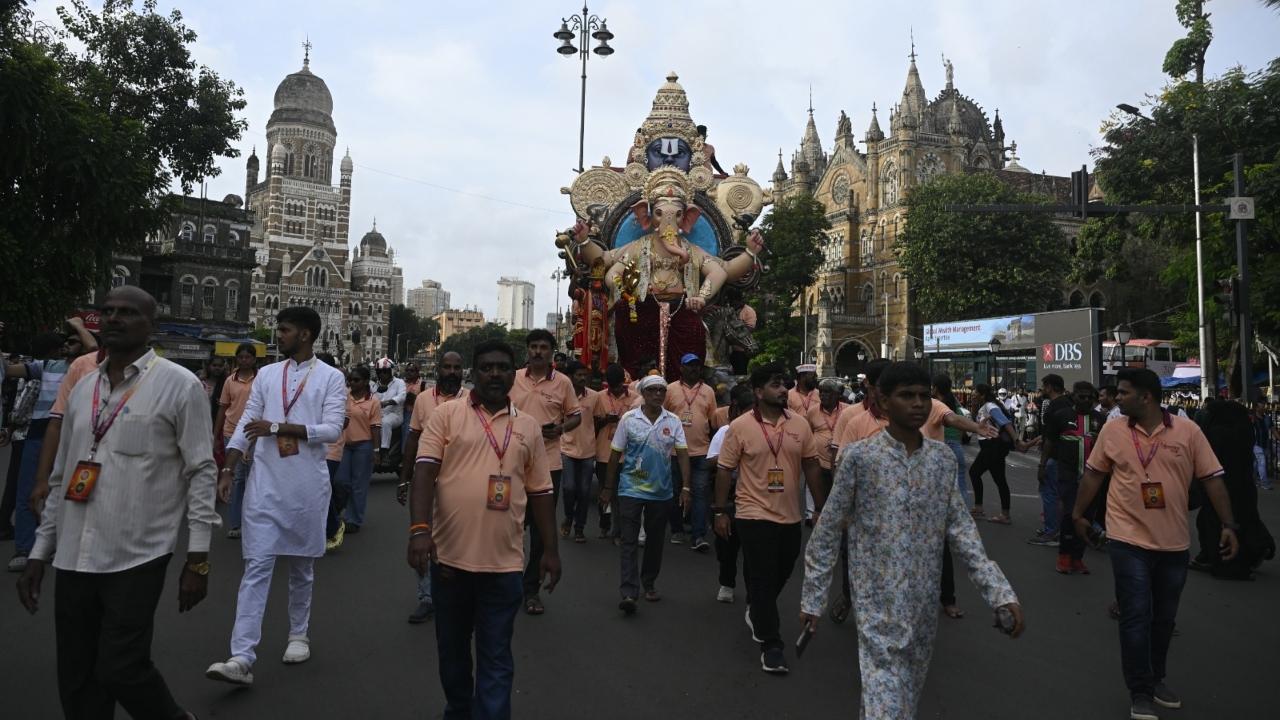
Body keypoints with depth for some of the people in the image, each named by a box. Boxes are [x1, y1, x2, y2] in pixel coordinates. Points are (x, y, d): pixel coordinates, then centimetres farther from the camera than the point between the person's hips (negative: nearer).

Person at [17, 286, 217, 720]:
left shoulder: (179, 386, -7)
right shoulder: (82, 390, 12)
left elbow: (202, 472, -8)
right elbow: (60, 478, 17)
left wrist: (198, 559, -11)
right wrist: (39, 554, 15)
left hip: (137, 557, -6)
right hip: (73, 558, 6)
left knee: (121, 671, -3)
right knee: (76, 682, 10)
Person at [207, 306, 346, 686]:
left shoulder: (331, 377, -2)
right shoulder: (266, 374, 9)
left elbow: (331, 429, -13)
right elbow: (245, 425, 7)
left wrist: (277, 427, -14)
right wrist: (227, 470, 0)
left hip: (307, 485, -2)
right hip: (265, 483, 2)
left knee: (302, 565, 13)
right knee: (256, 566, -3)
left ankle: (298, 634, 31)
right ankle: (242, 658, -3)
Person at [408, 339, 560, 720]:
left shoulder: (529, 426, 6)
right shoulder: (447, 414, 0)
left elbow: (540, 492, 10)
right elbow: (424, 472, -10)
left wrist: (550, 549, 8)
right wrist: (420, 529, -23)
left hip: (504, 561, 0)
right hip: (450, 555, 0)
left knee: (496, 658, 6)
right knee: (452, 648, 19)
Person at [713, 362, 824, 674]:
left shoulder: (800, 424, 1)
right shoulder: (740, 426, -10)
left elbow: (811, 466, 7)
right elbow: (724, 470, -5)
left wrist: (820, 508, 7)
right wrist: (721, 511, -6)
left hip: (790, 517, 5)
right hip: (754, 516, -4)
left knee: (780, 577, 19)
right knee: (763, 580, 1)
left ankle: (756, 612, 47)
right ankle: (771, 645, 12)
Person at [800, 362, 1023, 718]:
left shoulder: (943, 458, 3)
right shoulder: (859, 456, -10)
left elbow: (960, 527, 5)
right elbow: (828, 531, -5)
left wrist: (1000, 591, -5)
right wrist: (813, 598, -3)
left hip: (925, 602, 5)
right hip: (879, 606, -5)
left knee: (911, 691, 19)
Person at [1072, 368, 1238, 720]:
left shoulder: (1187, 430, -5)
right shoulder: (1112, 431, -4)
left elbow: (1212, 478, -2)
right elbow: (1093, 473, 6)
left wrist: (1228, 524, -6)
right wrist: (1078, 513, 11)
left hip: (1174, 543, 2)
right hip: (1129, 540, -2)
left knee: (1164, 617, 16)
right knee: (1137, 616, -1)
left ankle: (1156, 679, 35)